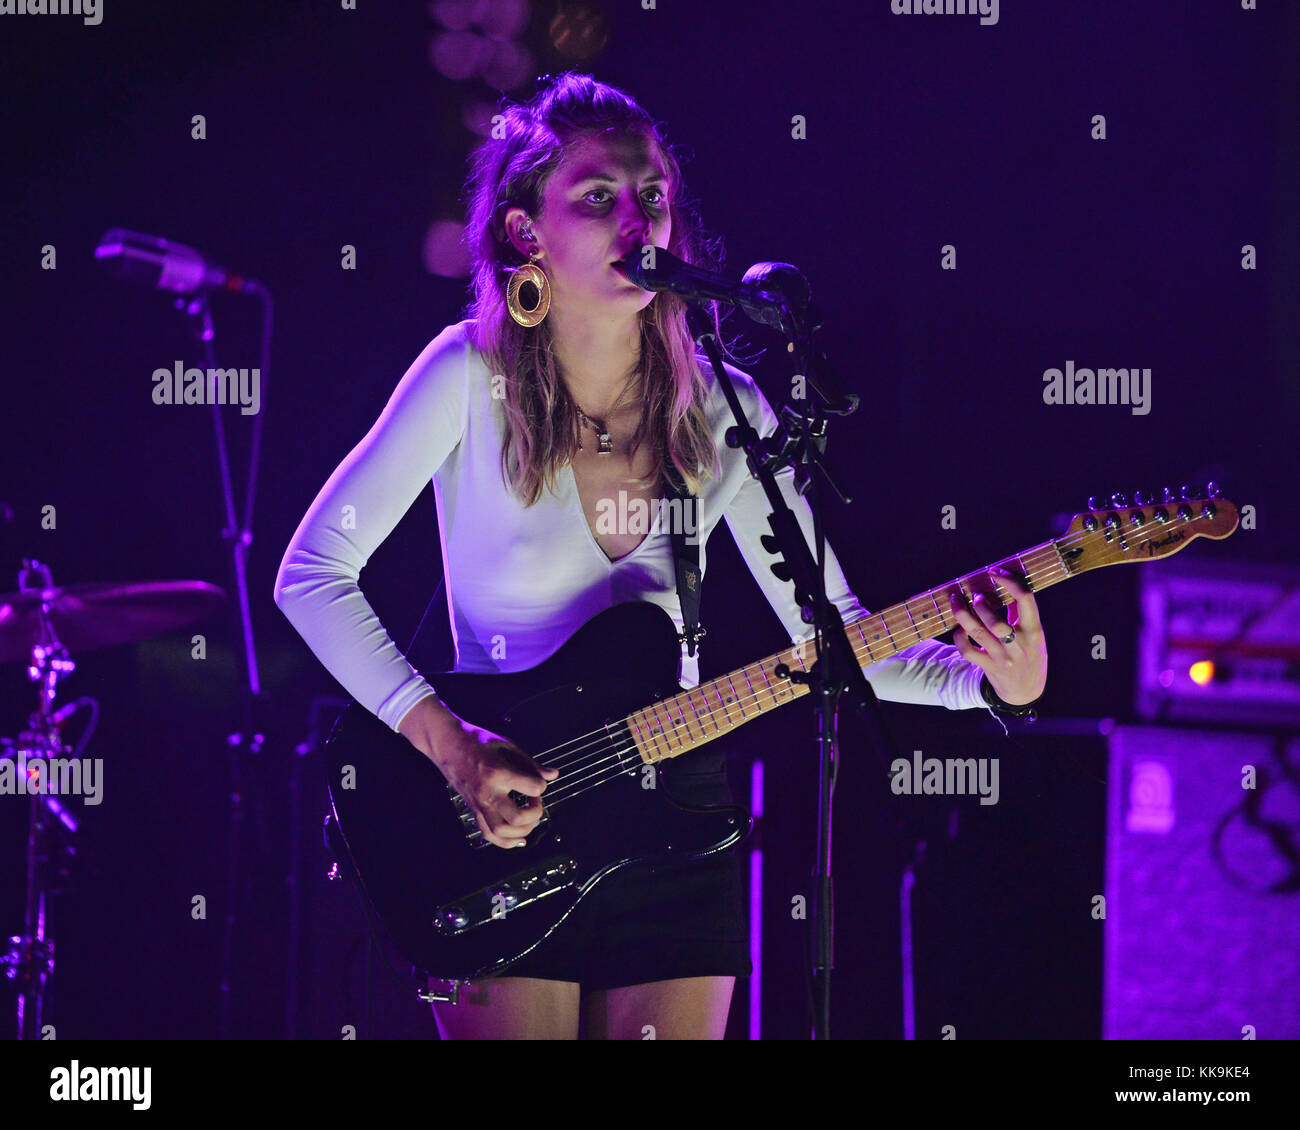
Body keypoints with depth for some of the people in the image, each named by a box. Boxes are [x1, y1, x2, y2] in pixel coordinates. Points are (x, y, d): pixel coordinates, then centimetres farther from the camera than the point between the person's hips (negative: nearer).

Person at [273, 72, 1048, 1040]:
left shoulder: (721, 410, -3)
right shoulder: (473, 377, -12)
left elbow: (832, 634, -2)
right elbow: (312, 573, -12)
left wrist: (990, 678, -20)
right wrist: (449, 746, -20)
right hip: (496, 828, -3)